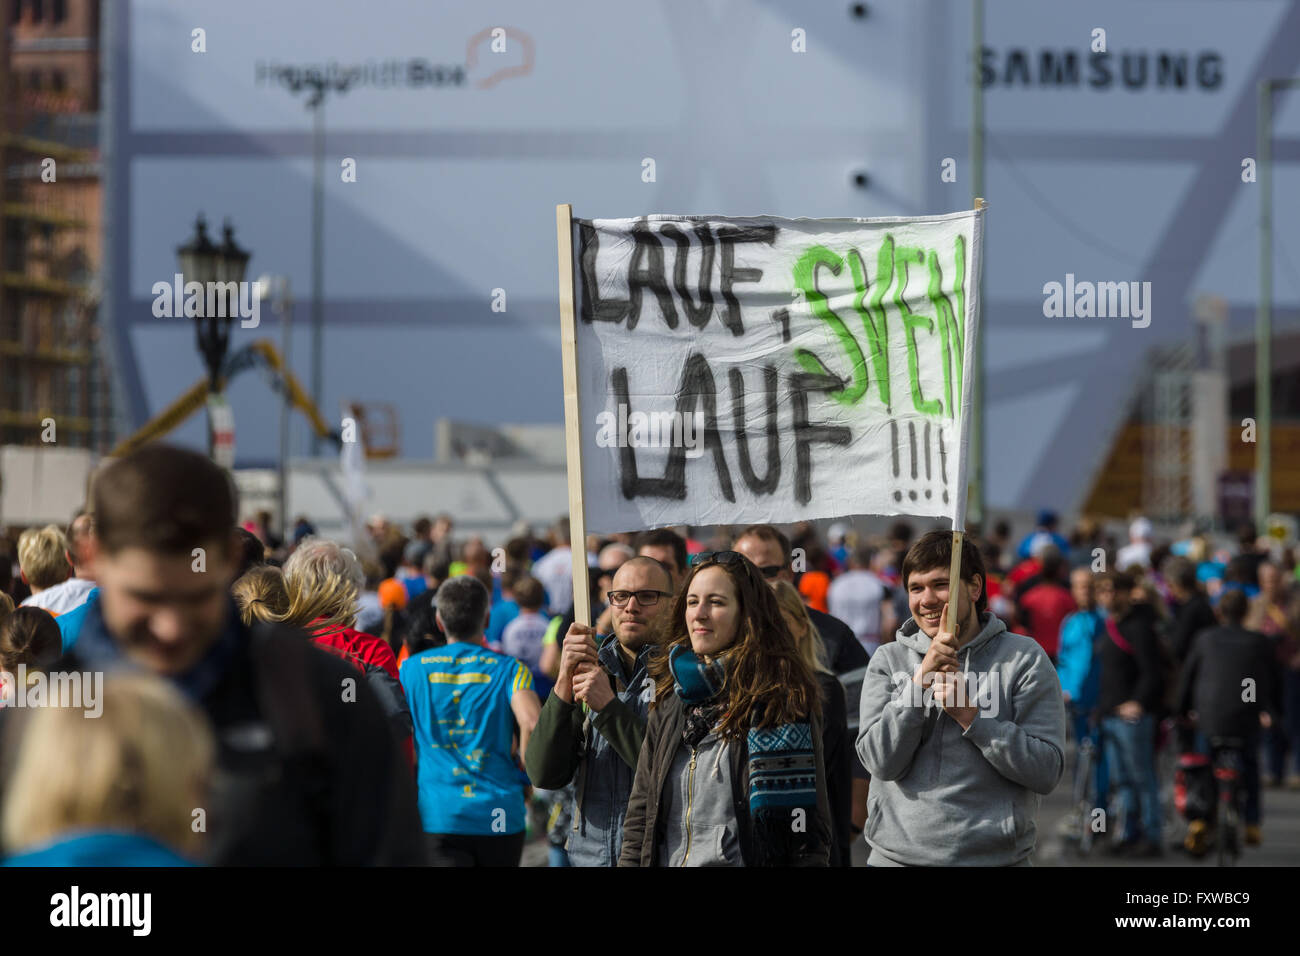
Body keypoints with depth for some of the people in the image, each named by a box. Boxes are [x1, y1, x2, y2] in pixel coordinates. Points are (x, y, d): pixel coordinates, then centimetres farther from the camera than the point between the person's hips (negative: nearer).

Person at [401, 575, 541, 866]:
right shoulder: (509, 668, 0)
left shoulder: (411, 668, 6)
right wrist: (524, 771, 1)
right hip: (501, 816, 0)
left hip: (437, 817, 0)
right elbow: (533, 724, -17)